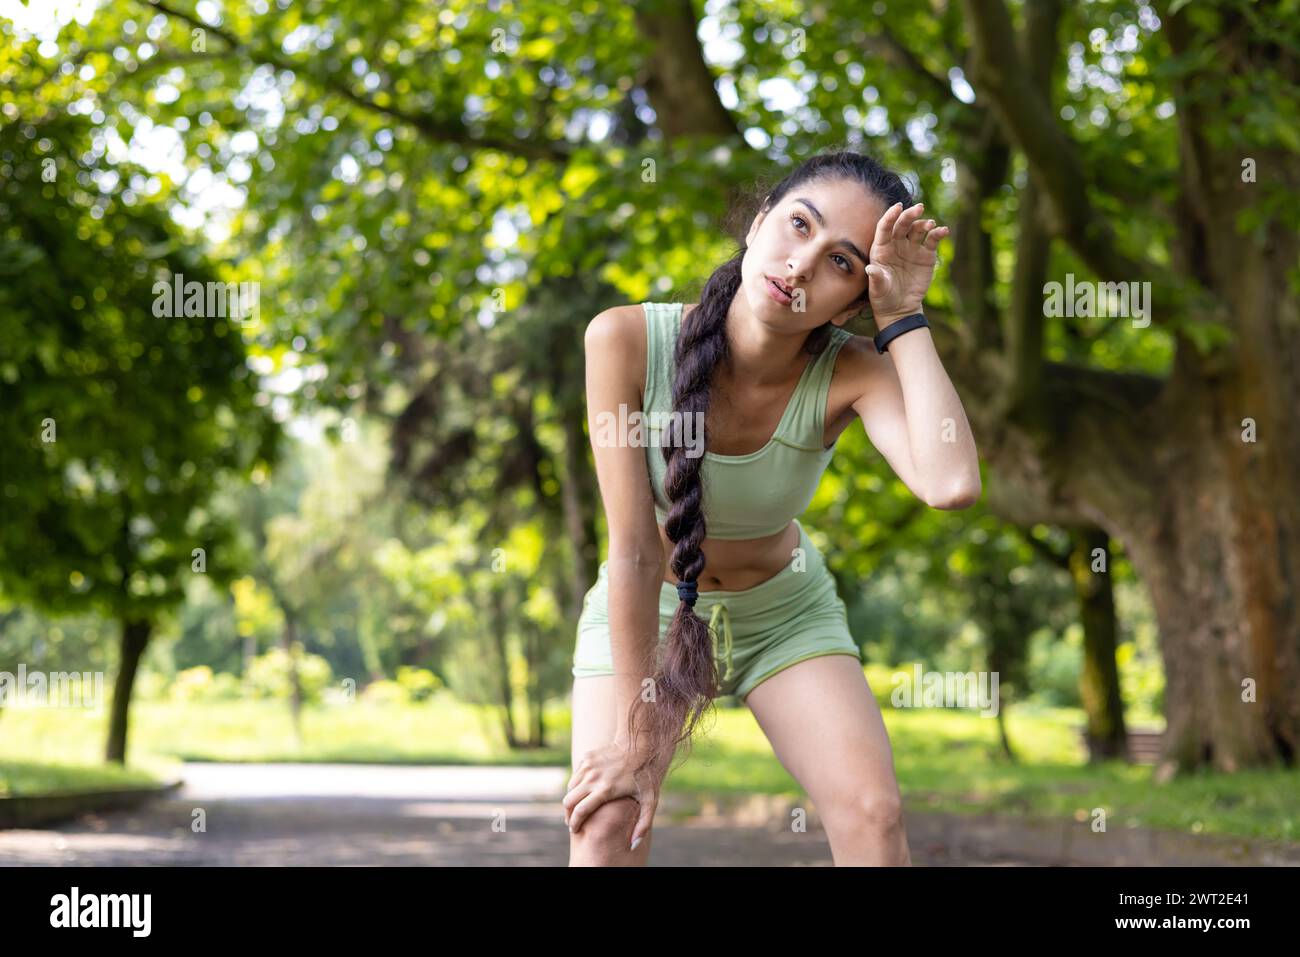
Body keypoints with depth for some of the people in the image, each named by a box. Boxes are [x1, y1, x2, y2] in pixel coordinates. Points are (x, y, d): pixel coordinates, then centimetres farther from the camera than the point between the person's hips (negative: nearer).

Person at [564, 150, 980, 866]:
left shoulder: (850, 371, -25)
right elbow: (634, 552, -26)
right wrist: (638, 737, -22)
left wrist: (904, 318, -38)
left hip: (785, 613, 1)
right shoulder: (626, 340, -28)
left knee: (874, 816, -15)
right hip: (644, 613, -1)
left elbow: (951, 484, -45)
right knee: (603, 832, -17)